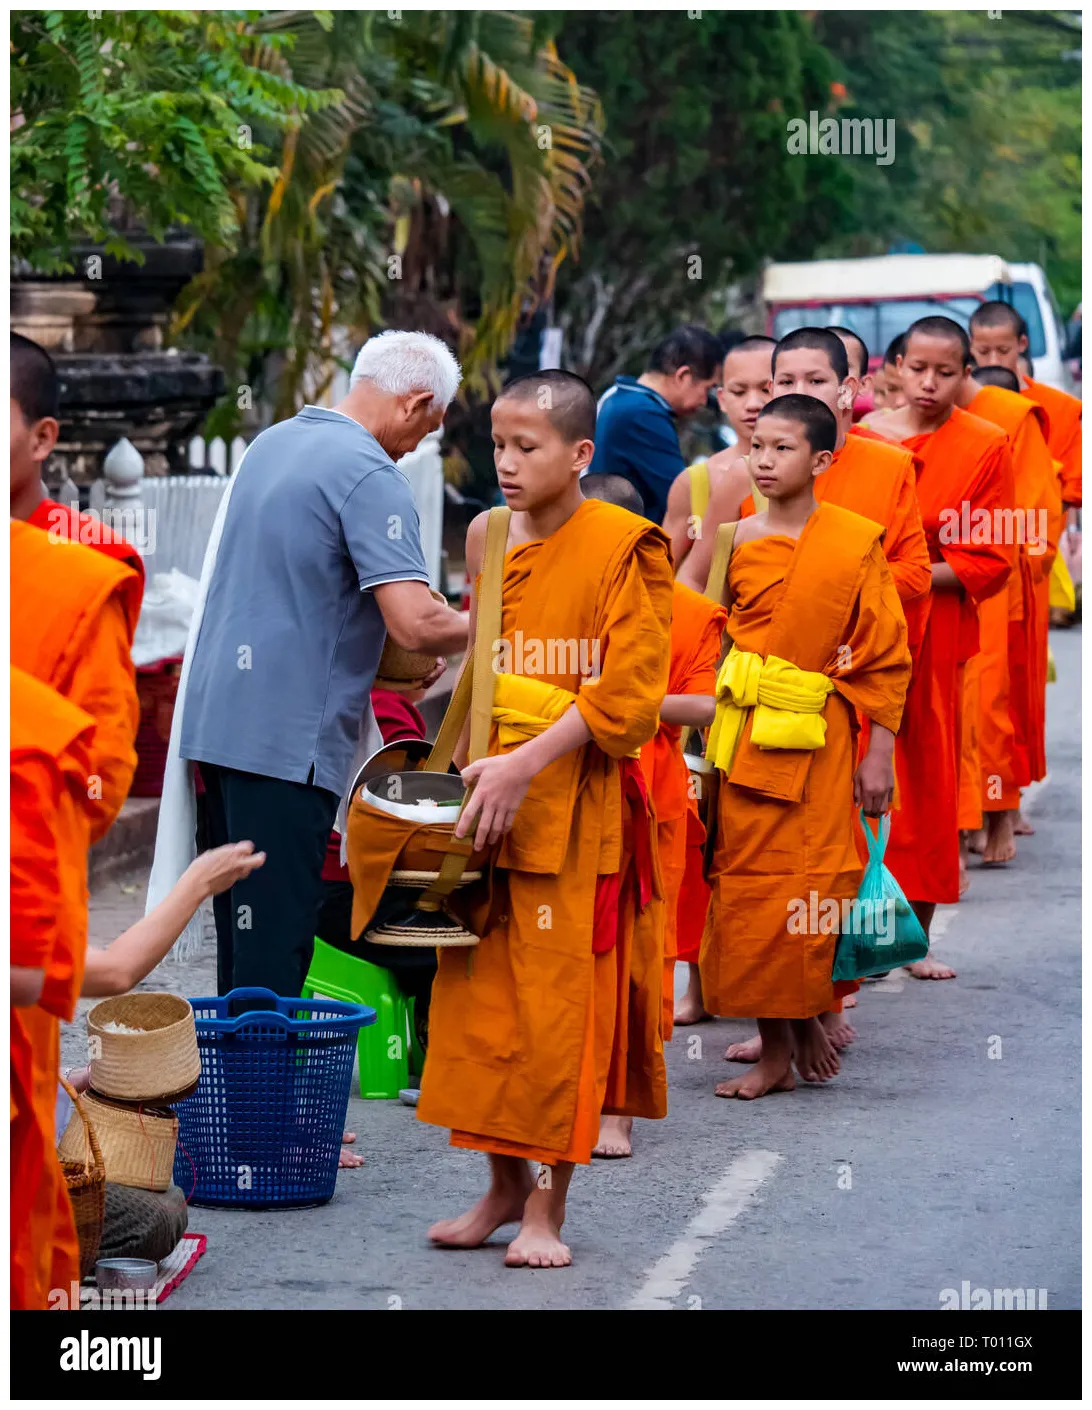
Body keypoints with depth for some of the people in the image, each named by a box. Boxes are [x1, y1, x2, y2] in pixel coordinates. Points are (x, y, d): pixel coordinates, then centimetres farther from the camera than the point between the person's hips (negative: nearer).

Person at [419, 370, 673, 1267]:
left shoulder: (624, 548, -8)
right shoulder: (489, 538, 11)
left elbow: (626, 696, -14)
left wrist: (524, 766, -21)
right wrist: (469, 755, 8)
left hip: (575, 804, -6)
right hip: (488, 793, 6)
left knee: (559, 1004, -3)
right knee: (477, 992, 7)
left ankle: (547, 1207, 7)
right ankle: (505, 1184, 21)